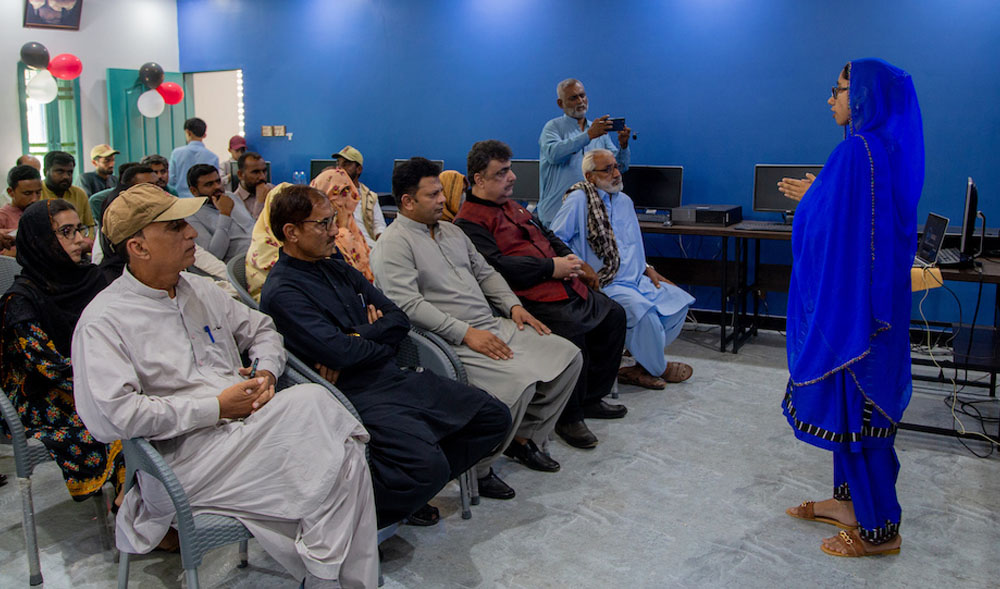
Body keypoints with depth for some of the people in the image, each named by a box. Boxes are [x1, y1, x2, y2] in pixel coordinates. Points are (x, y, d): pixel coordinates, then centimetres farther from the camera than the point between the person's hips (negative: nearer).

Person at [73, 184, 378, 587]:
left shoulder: (199, 290, 18)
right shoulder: (103, 321, -3)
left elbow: (261, 329, 28)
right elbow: (113, 415, -15)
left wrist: (267, 373, 4)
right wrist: (216, 407, -14)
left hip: (249, 427, 6)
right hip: (186, 456, -6)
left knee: (346, 457, -24)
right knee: (308, 402, -29)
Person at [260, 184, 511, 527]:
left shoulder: (337, 269, 18)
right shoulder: (281, 291, -8)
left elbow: (399, 319, 11)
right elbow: (339, 352, -20)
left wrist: (355, 339, -8)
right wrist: (382, 341, 0)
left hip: (395, 378, 9)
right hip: (356, 395, -9)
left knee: (494, 417, 4)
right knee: (428, 464, -32)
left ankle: (411, 488, 11)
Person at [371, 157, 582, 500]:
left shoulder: (451, 231, 20)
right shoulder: (394, 244, -8)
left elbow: (485, 273, 25)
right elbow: (408, 304, -19)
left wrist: (513, 305, 7)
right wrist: (466, 333, -23)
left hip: (493, 327, 9)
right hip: (452, 343, -9)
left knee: (568, 356, 0)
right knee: (519, 382, -29)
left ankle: (523, 437, 11)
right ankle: (475, 468, -8)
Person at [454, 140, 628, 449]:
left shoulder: (512, 206, 23)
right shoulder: (469, 222, -7)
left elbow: (546, 235, 31)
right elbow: (496, 266, -20)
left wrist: (571, 260, 9)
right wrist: (551, 267, -17)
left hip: (566, 286, 10)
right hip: (533, 299, -10)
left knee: (614, 314, 8)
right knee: (570, 332, -32)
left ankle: (591, 397, 20)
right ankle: (568, 418, -10)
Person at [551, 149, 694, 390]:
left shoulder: (624, 201, 18)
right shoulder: (579, 200, -8)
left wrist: (647, 269, 13)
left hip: (636, 280, 9)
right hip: (602, 284, -9)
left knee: (680, 300, -1)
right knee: (640, 307, -33)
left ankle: (643, 366, 0)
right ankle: (658, 368, -6)